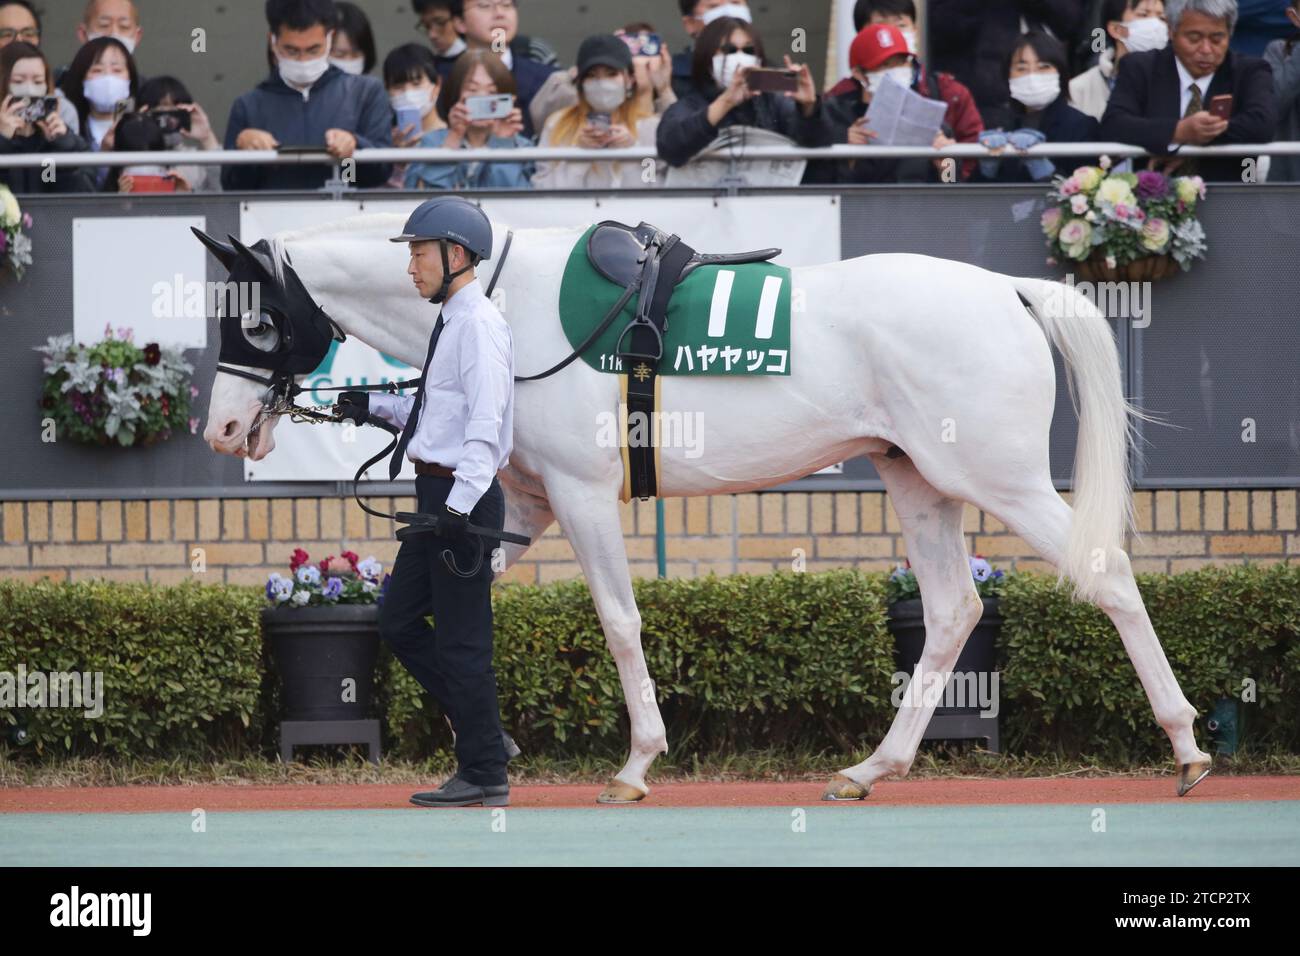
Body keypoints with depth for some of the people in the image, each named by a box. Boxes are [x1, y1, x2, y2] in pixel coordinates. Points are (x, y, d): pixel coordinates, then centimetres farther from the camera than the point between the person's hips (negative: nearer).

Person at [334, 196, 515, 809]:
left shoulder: (479, 325, -15)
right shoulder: (451, 322, 16)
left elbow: (485, 423, -23)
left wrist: (460, 507, -29)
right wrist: (375, 408, 18)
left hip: (464, 498, -10)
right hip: (439, 498, 10)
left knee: (461, 641, -4)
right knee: (399, 622, 14)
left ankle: (485, 776, 3)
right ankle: (482, 739, 21)